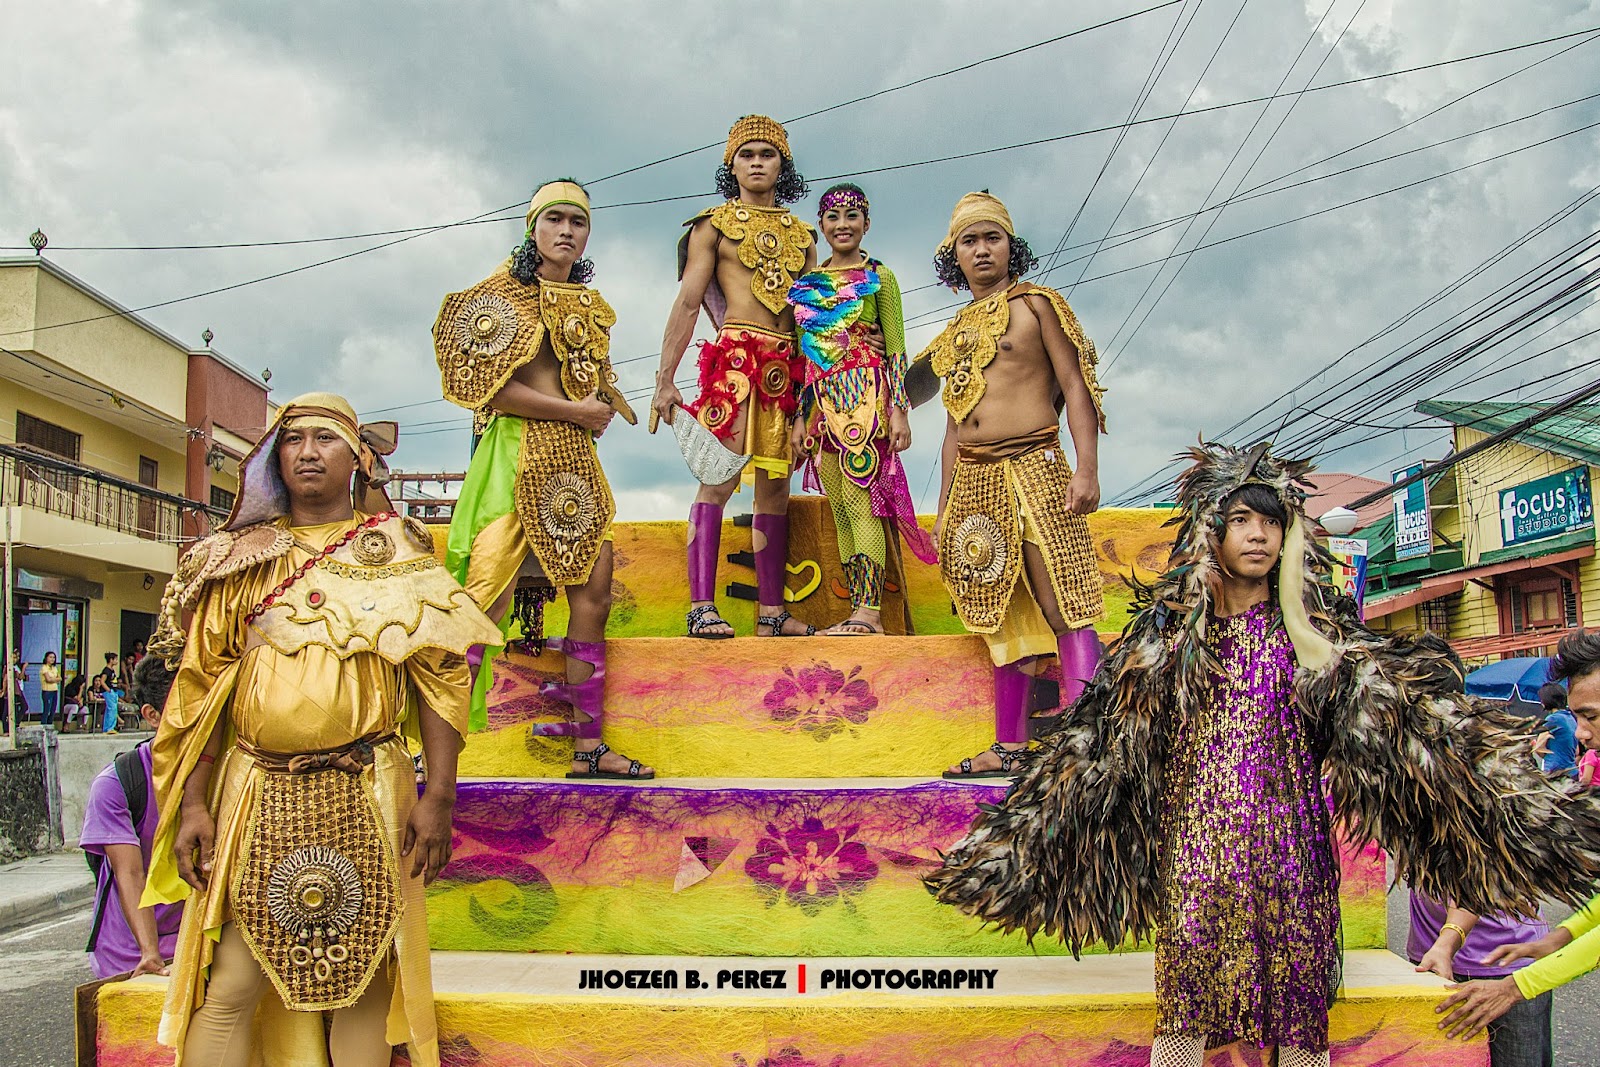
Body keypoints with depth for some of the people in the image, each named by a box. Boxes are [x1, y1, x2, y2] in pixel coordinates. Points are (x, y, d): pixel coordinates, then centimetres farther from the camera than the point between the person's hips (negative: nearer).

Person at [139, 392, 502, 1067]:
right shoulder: (244, 558, 10)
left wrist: (438, 795, -7)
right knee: (227, 985, -1)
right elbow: (203, 682, 8)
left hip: (367, 795, -1)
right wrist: (193, 803, -1)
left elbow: (439, 673, 0)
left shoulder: (395, 551, 6)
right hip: (256, 793, 1)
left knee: (365, 979, 4)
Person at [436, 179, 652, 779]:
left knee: (594, 595, 2)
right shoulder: (507, 290, 0)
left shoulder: (589, 305, 20)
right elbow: (488, 384, -12)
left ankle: (588, 747, 10)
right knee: (490, 598, -16)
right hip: (517, 452, -7)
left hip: (574, 461, 7)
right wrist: (574, 411, -11)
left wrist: (599, 410, 7)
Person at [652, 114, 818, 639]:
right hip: (736, 355, -4)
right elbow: (687, 304, 1)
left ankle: (772, 614, 4)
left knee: (775, 489, 3)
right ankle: (702, 607, -19)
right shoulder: (714, 224, 9)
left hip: (789, 367, 5)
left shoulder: (802, 235, 21)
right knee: (719, 476, -15)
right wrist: (664, 380, -7)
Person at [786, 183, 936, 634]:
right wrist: (800, 418, 9)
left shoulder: (878, 277, 5)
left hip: (865, 395, -5)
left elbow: (896, 349, 0)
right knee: (840, 508, 2)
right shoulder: (807, 284, 17)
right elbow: (805, 355, 16)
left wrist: (900, 411, -9)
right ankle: (859, 611, 4)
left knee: (859, 500, -15)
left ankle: (870, 611, -17)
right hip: (823, 402, 5)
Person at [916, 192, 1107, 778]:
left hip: (1032, 469, -6)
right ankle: (1009, 747, 9)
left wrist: (1087, 470, -15)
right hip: (974, 480, 6)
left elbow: (1075, 385, -3)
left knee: (1064, 610, -11)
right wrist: (943, 510, 18)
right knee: (1005, 618, 7)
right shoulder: (958, 330, 21)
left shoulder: (1035, 304, 5)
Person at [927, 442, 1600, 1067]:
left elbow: (1414, 721, -1)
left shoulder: (1319, 629, 5)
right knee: (1190, 985, -1)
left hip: (1292, 841, 1)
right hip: (1195, 841, 0)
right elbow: (1101, 745, 6)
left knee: (1298, 1010, 2)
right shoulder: (1168, 629, 4)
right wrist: (1021, 839, 3)